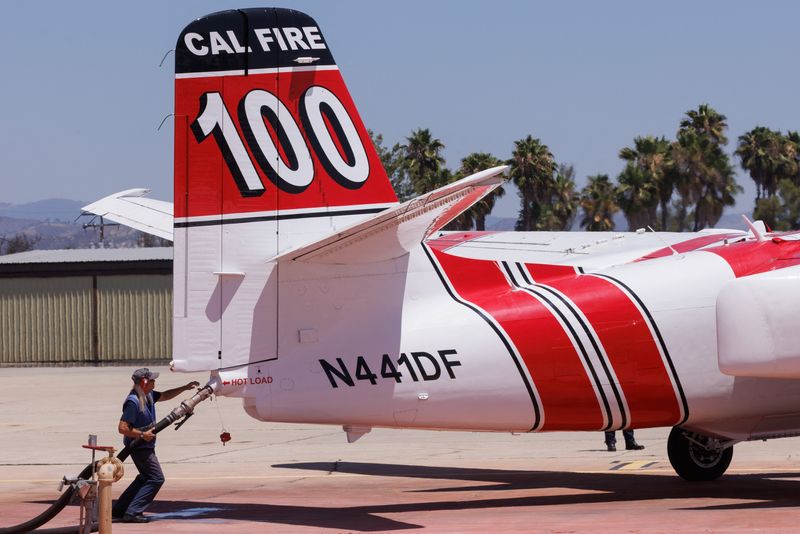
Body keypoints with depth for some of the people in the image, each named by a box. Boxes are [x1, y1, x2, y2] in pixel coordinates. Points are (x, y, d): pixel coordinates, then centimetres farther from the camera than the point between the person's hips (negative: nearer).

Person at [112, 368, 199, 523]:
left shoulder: (148, 395, 5)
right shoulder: (133, 402, -24)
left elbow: (164, 395, 24)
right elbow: (122, 428, -27)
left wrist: (185, 388, 18)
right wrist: (142, 434, -24)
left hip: (146, 446, 10)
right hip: (140, 446, -10)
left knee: (145, 478, 21)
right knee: (156, 478, -9)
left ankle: (119, 510, 24)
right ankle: (132, 512, -10)